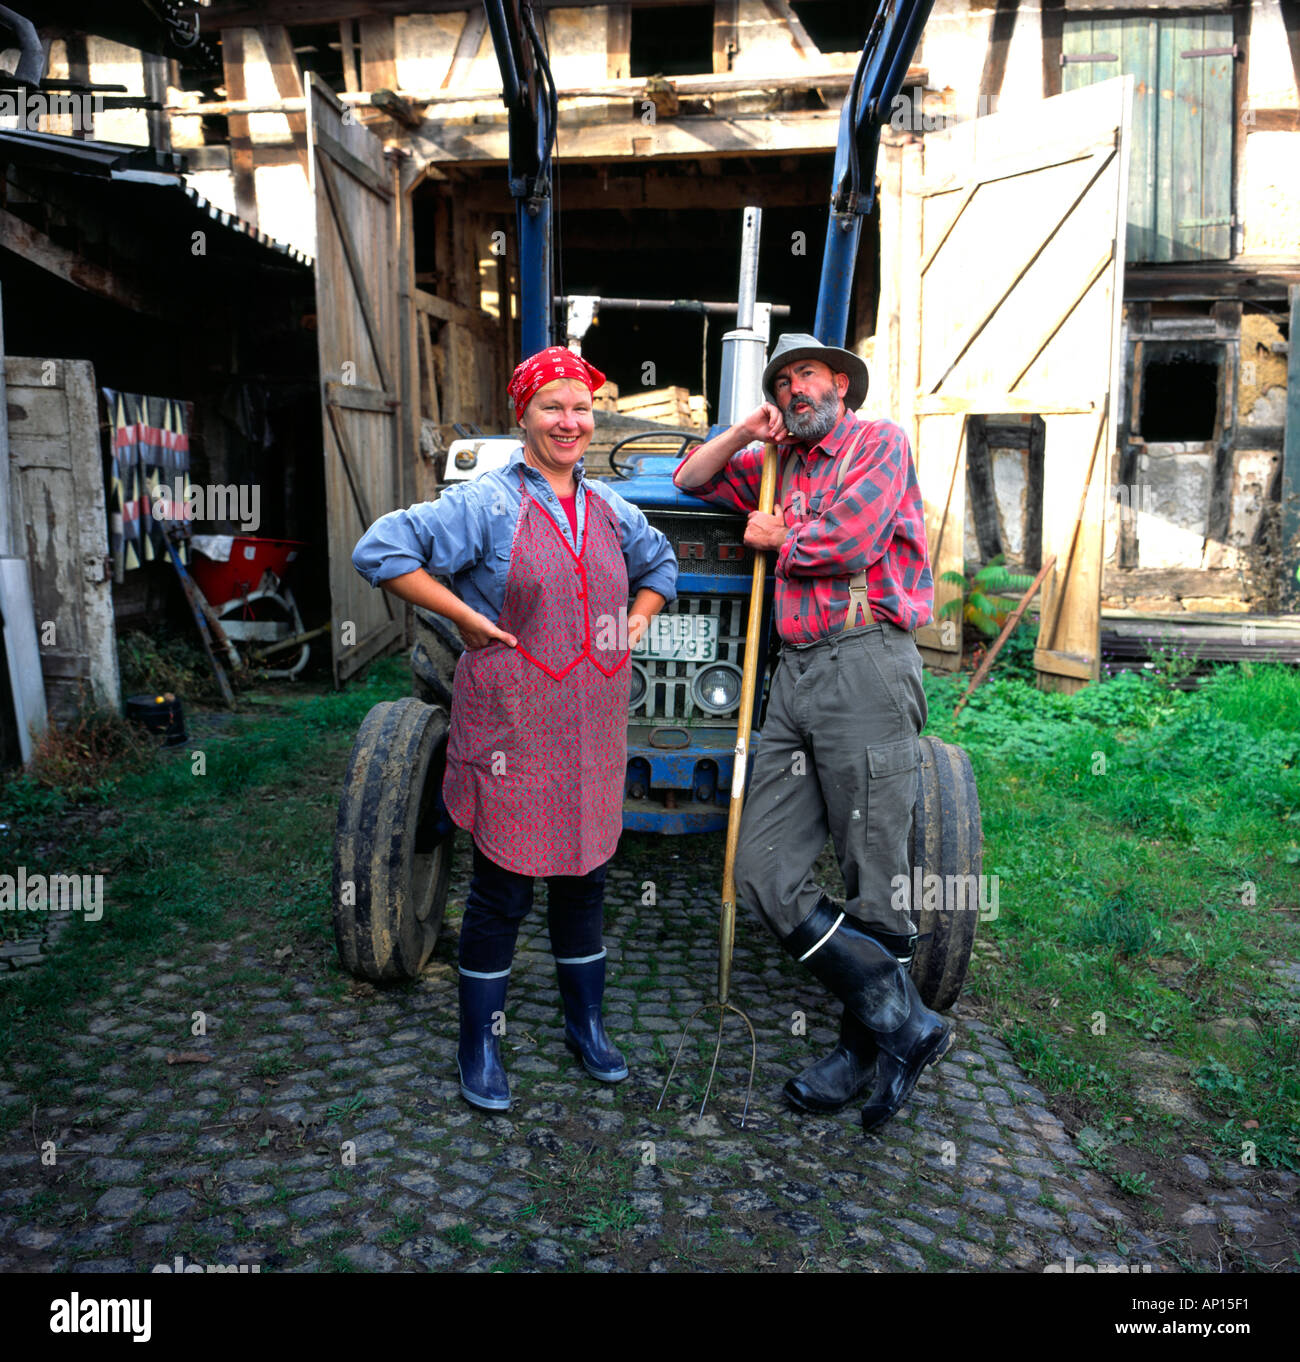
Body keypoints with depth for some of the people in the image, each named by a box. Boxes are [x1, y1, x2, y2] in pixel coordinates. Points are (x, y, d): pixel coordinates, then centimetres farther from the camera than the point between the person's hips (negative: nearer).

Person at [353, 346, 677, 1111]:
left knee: (585, 876, 15)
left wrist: (637, 622, 12)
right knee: (504, 888, 3)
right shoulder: (488, 503, -7)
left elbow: (660, 564, 30)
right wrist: (468, 618, -13)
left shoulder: (610, 509, 11)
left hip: (593, 728, 6)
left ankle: (586, 1024, 34)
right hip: (512, 725, -5)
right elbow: (381, 550, -11)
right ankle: (481, 1047, 21)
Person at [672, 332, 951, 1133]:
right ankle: (904, 1022, 7)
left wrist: (775, 537, 7)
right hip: (797, 673, 8)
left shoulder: (879, 441, 4)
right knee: (766, 873, 0)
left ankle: (868, 1047, 18)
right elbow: (692, 479, 32)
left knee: (874, 886, 0)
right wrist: (747, 432, 17)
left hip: (866, 667, -7)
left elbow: (848, 540, -11)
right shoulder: (779, 465, 25)